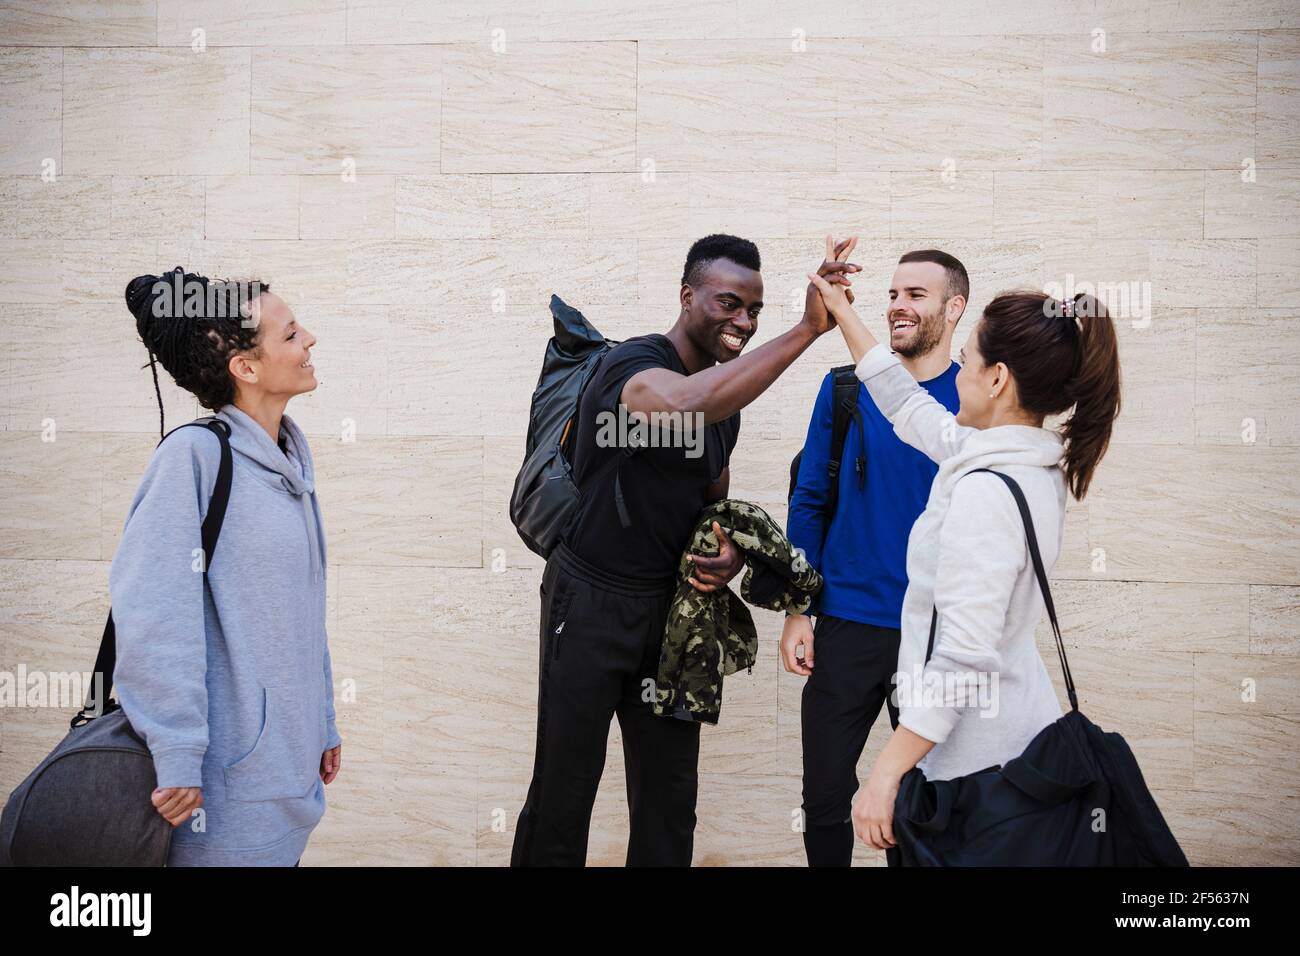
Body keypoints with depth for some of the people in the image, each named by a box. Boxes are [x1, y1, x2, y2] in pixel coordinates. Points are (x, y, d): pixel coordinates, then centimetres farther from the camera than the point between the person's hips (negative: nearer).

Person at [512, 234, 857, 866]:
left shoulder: (727, 395, 8)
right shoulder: (633, 364, -18)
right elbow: (683, 404, -43)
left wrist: (732, 554, -3)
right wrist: (807, 330, -43)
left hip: (669, 603, 7)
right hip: (591, 601, -7)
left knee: (669, 795, 10)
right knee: (563, 790, 2)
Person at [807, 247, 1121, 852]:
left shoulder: (986, 494, -24)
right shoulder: (1036, 463, 4)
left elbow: (963, 660, -27)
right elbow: (906, 405, 18)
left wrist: (884, 776, -22)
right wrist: (840, 309, 25)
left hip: (972, 756, -9)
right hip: (1019, 726, 9)